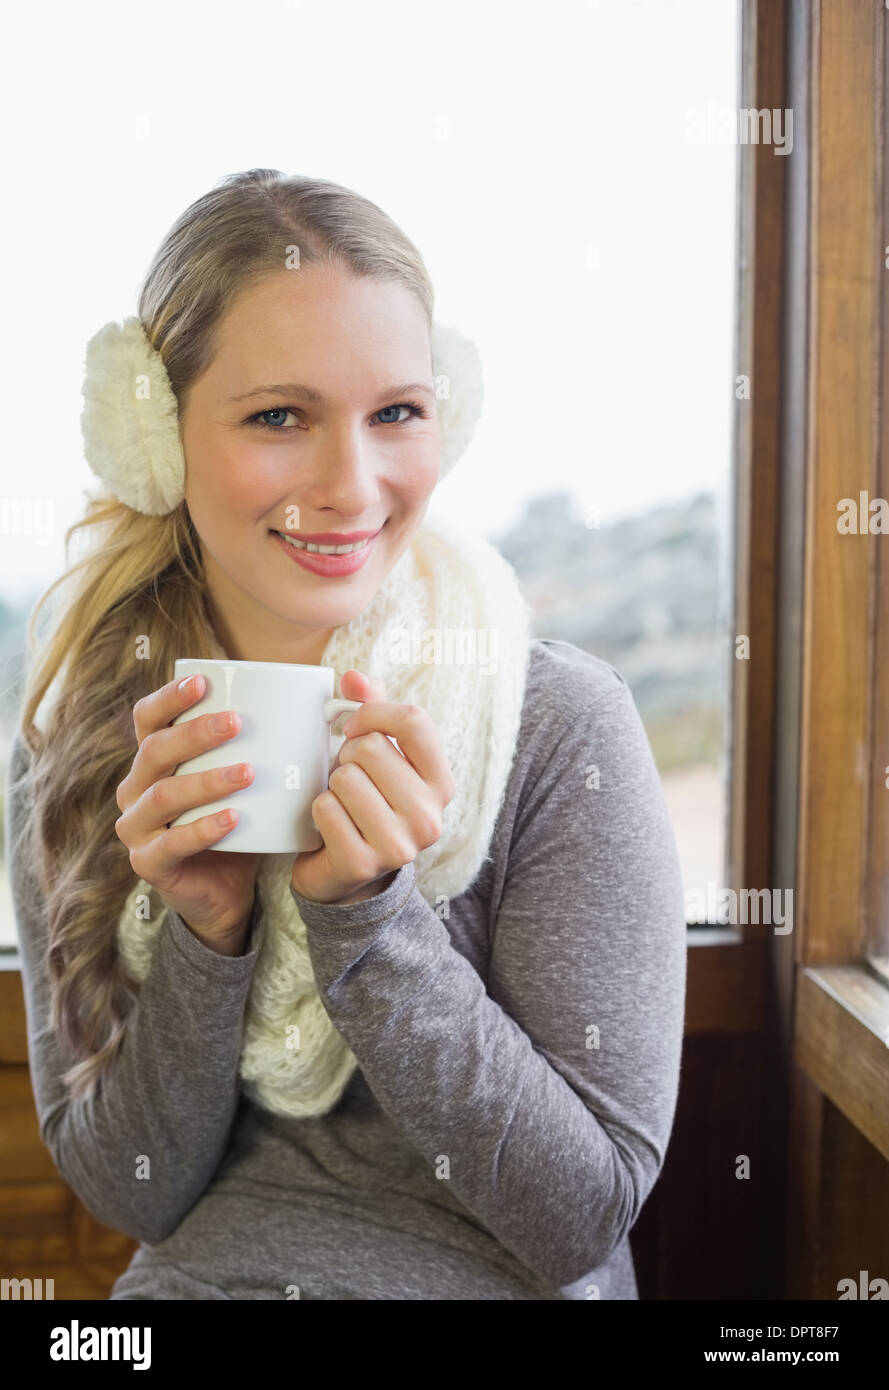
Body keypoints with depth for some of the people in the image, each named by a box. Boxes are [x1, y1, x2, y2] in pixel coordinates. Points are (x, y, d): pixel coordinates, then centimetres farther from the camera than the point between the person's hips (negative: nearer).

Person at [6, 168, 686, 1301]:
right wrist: (204, 930, -18)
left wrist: (365, 909, -22)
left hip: (491, 1287, -1)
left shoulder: (561, 726, -14)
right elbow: (129, 1194, -2)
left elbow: (584, 1218, -12)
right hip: (191, 1280, 2)